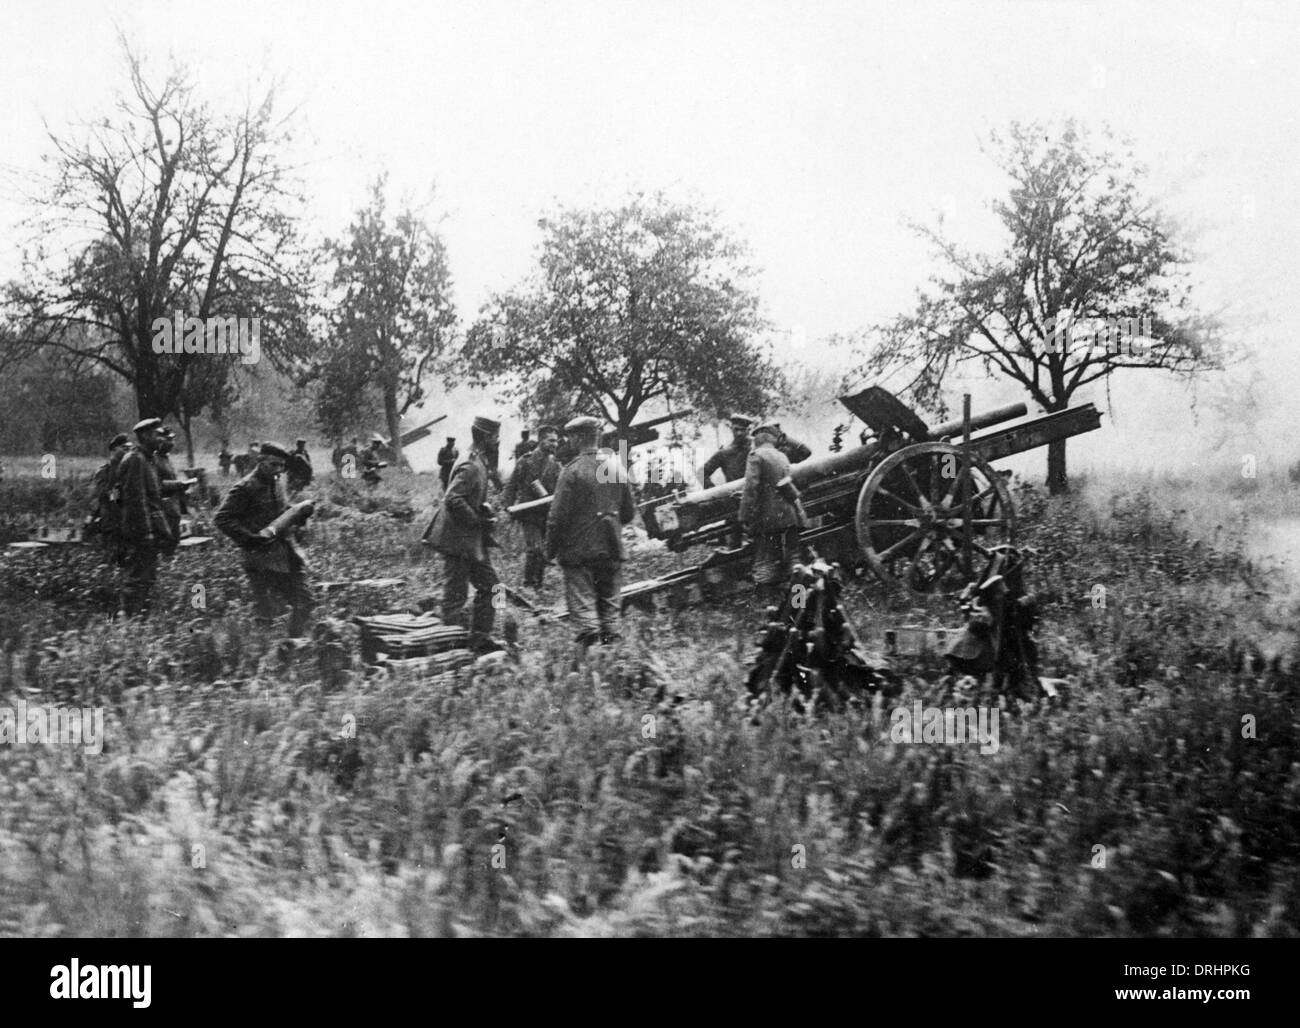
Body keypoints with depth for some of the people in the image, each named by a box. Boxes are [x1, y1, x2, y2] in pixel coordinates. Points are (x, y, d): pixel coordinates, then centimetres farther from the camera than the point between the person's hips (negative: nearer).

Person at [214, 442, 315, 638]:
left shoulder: (276, 485, 11)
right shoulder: (245, 488, -13)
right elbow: (222, 518, -17)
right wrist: (252, 538, -22)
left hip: (287, 555, 8)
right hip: (263, 559, -8)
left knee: (305, 602, 10)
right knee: (266, 611, -4)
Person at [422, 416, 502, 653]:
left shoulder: (481, 465, 11)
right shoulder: (471, 467, -21)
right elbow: (452, 500, -29)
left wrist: (486, 512, 6)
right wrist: (479, 521, -22)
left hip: (474, 540, 10)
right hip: (457, 539, -10)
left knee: (490, 585, 13)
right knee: (456, 594, -2)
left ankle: (480, 638, 19)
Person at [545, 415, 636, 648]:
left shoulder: (572, 470, -12)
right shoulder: (617, 467, 6)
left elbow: (558, 515, -11)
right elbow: (629, 511, 13)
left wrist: (551, 549, -1)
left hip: (579, 548, -5)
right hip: (611, 548, 5)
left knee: (581, 596, -2)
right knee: (609, 597, 12)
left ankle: (589, 631, -17)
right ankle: (610, 637, 10)